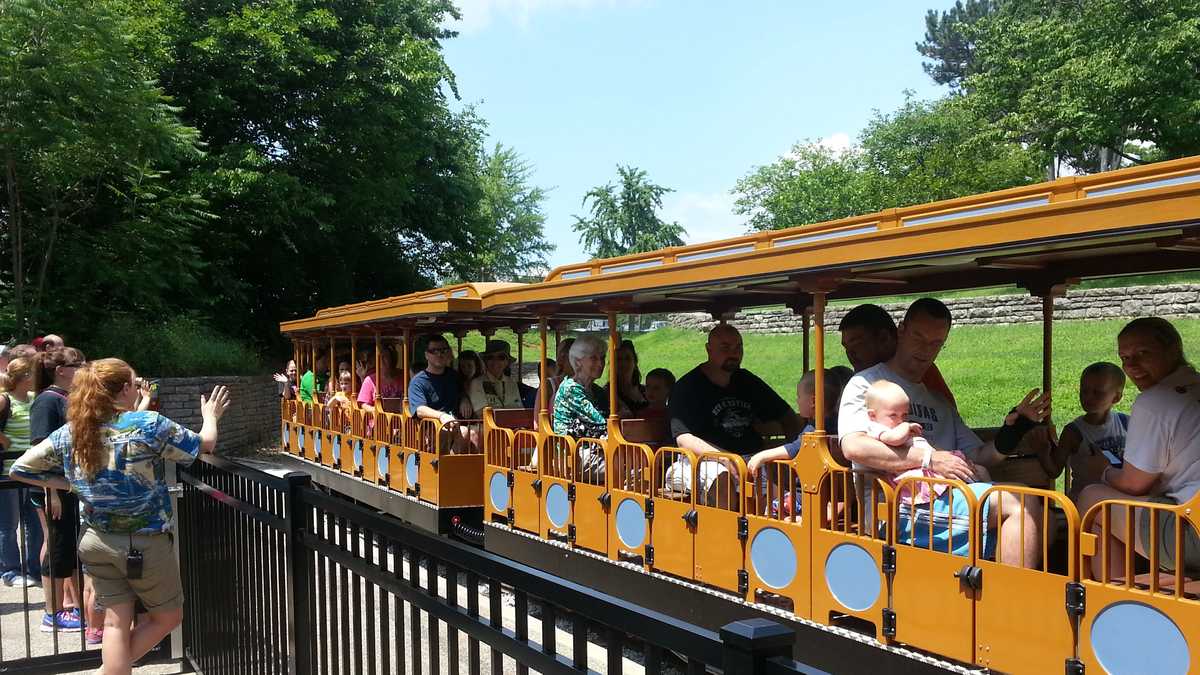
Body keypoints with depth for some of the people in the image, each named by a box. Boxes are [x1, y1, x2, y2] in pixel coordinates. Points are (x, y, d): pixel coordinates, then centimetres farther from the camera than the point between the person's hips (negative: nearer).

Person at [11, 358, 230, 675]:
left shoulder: (69, 433, -2)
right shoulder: (149, 424, -16)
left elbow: (20, 470, 6)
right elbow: (205, 443, -4)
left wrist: (70, 484, 11)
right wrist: (210, 417, 17)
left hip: (98, 542, 5)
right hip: (144, 543, -5)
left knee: (116, 622, 14)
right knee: (168, 616, 14)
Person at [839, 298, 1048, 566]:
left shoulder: (939, 402, 31)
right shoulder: (867, 384, 8)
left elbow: (978, 457, 24)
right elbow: (854, 447, -10)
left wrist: (1016, 425, 5)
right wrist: (929, 459, -12)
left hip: (943, 499, 7)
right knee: (1020, 503, -23)